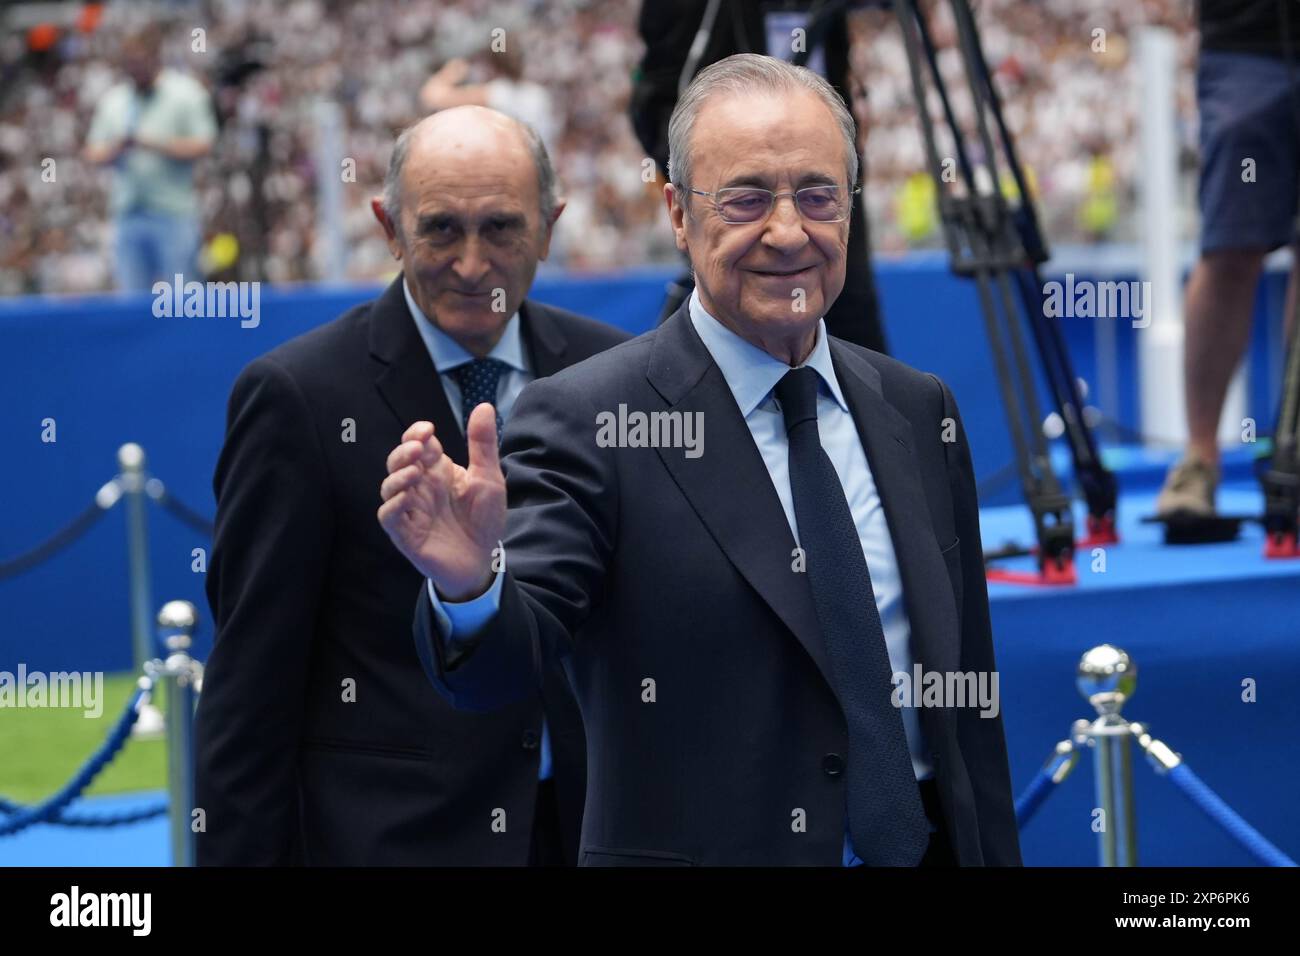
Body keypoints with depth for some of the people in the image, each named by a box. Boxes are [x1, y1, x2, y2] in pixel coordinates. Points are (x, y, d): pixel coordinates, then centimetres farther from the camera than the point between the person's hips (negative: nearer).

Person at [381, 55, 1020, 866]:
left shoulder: (917, 411, 4)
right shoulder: (584, 422, -13)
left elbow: (965, 690, 8)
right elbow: (498, 667, -23)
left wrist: (996, 855, 6)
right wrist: (468, 582, -43)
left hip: (929, 845, 5)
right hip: (709, 848, -4)